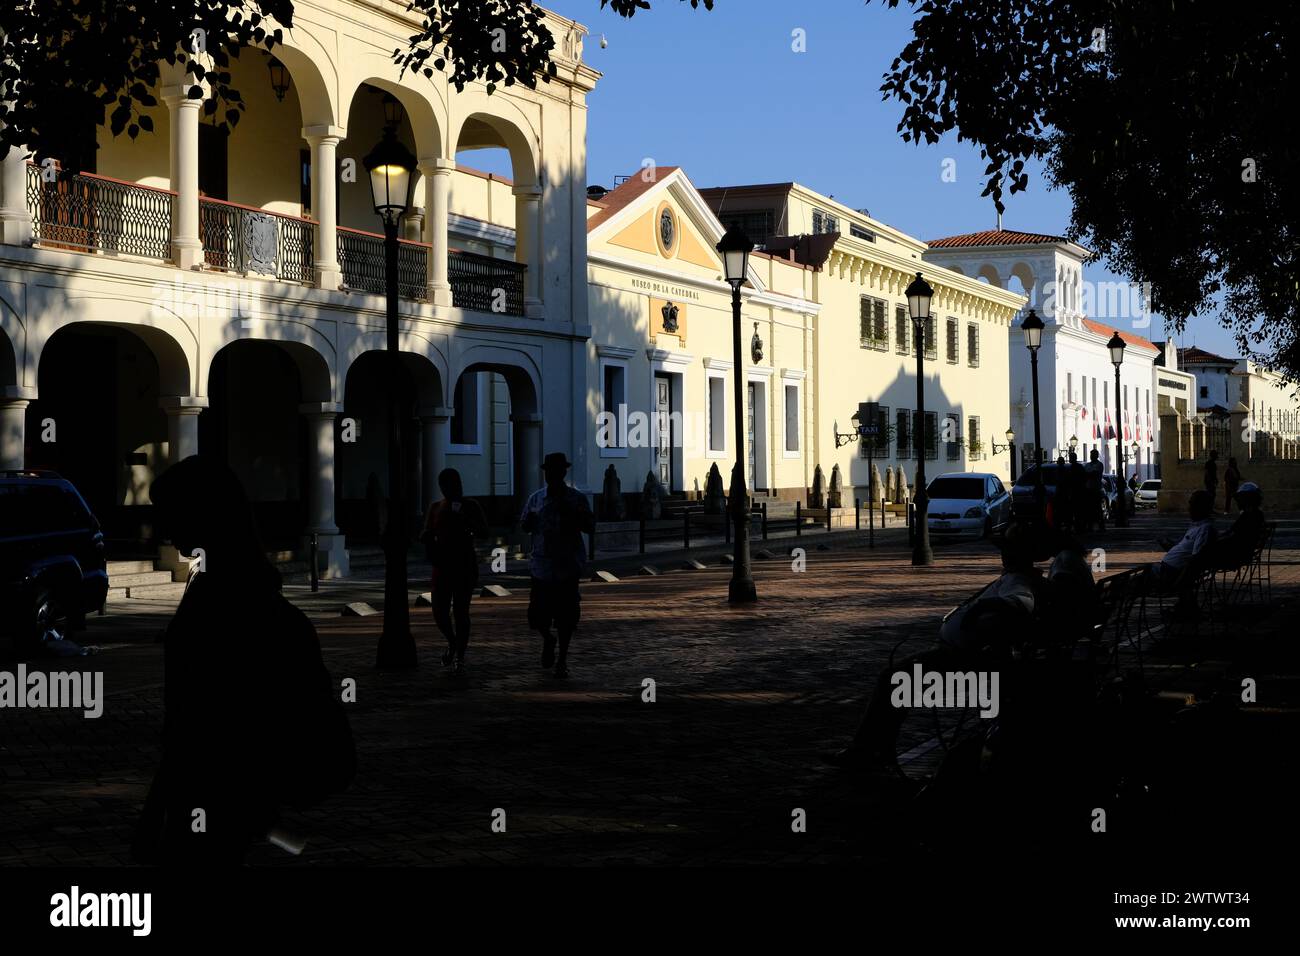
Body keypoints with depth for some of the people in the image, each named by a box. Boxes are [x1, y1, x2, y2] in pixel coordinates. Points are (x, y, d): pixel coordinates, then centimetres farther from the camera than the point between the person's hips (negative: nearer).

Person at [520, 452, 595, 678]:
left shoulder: (577, 498, 1)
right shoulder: (536, 498, 7)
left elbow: (591, 528, -1)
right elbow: (524, 527, 15)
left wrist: (572, 516, -18)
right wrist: (529, 519, -9)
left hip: (568, 566, -2)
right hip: (542, 565, 2)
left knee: (566, 617, 0)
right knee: (537, 614, -1)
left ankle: (562, 660, 16)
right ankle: (548, 640, 32)